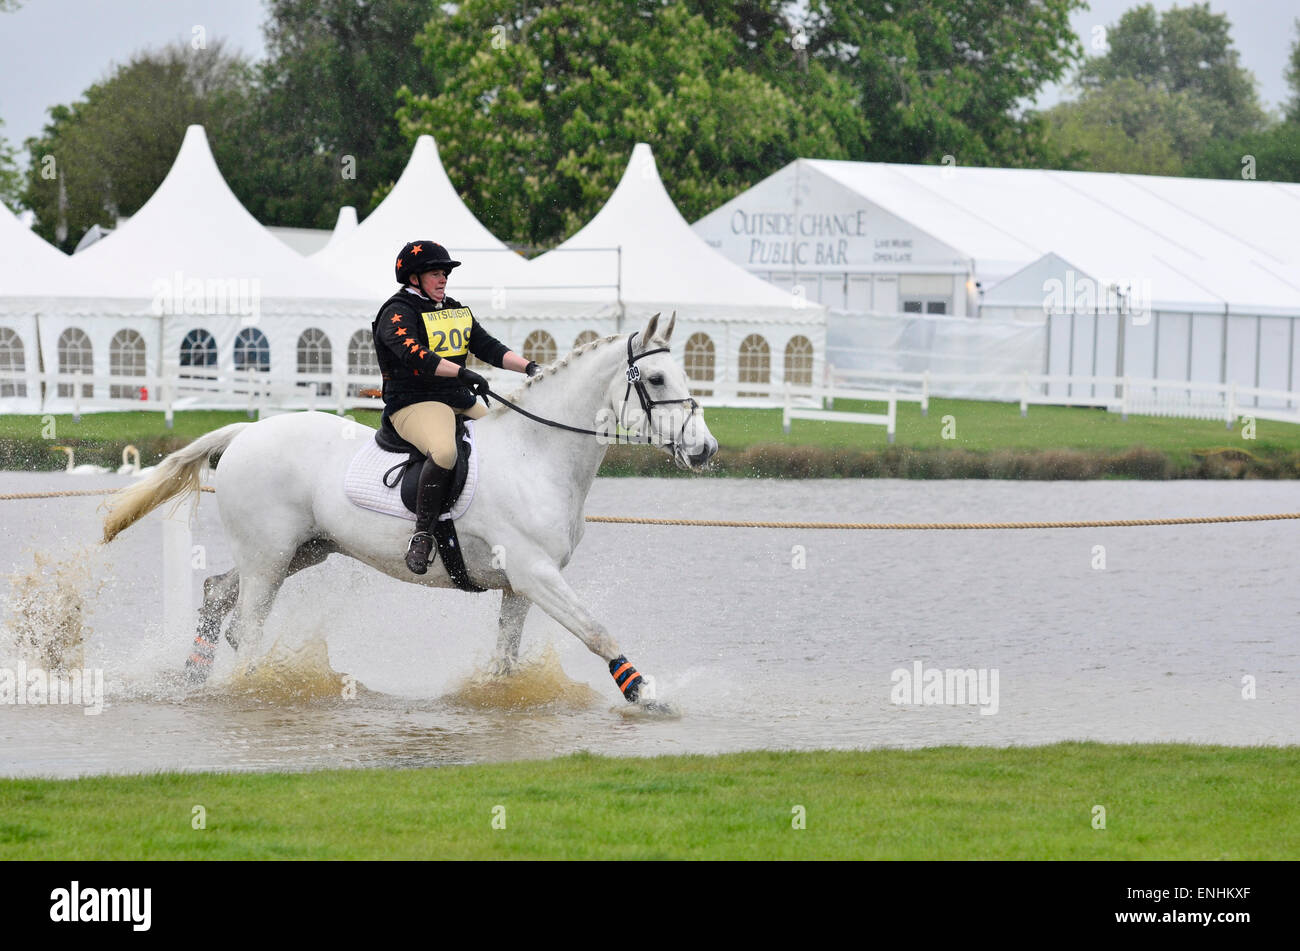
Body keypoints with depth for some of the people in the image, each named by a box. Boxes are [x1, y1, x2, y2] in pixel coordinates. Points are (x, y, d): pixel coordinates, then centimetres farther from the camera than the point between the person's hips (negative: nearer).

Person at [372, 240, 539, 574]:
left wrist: (529, 367, -4)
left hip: (463, 403, 9)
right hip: (415, 404, -9)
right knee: (444, 452, -37)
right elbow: (414, 355, -24)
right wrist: (463, 373, -36)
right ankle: (422, 535, -29)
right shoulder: (398, 312, -6)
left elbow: (488, 347, 13)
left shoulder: (456, 311, 21)